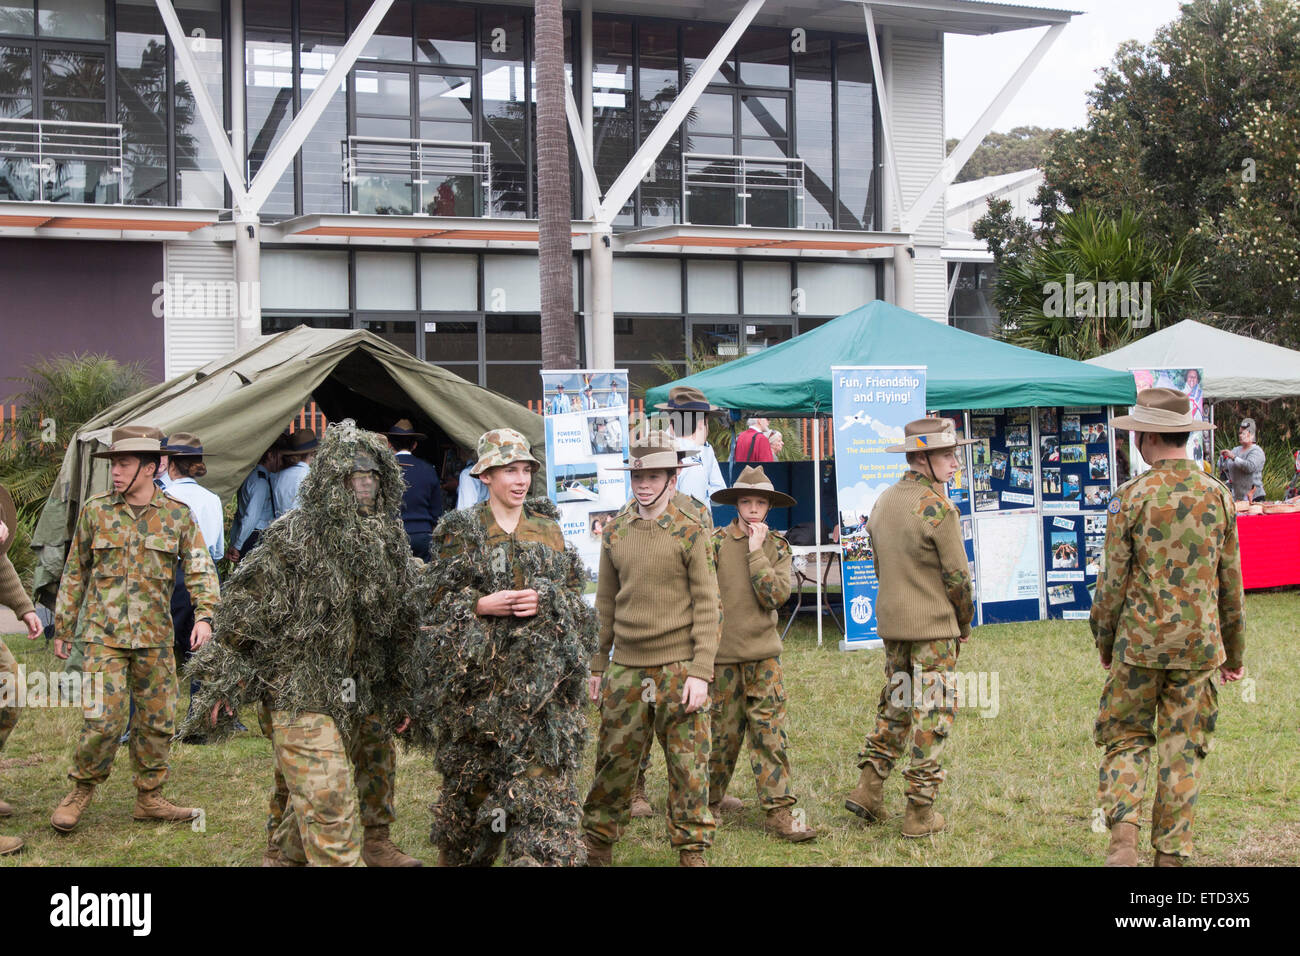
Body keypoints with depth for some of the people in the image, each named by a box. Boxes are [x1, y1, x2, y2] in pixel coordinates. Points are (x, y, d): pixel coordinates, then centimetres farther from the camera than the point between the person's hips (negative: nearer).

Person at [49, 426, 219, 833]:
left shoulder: (178, 515, 1)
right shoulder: (95, 511, 2)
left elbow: (200, 569, 1)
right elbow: (75, 572, 9)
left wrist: (204, 616, -14)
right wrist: (62, 627, 10)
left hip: (154, 636, 2)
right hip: (104, 633, -1)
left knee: (158, 720, 7)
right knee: (104, 718, -11)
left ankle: (149, 799, 21)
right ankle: (80, 792, 11)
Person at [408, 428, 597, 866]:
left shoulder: (548, 528, 10)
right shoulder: (460, 530, 3)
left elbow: (576, 592, 11)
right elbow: (438, 599, 2)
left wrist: (545, 600, -9)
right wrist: (481, 604, -15)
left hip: (541, 671, 1)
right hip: (476, 670, -1)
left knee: (542, 775, -7)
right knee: (470, 775, 9)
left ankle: (544, 858, -4)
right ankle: (460, 856, 29)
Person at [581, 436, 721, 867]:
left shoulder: (690, 532, -4)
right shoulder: (614, 532, 8)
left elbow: (706, 607, -6)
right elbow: (605, 604, 14)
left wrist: (701, 672, -12)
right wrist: (598, 664, 13)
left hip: (678, 668, -3)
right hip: (626, 669, 3)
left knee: (688, 765, 2)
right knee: (614, 762, 8)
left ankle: (692, 850, 15)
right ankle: (596, 846, 23)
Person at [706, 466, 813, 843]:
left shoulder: (777, 546, 5)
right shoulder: (716, 543, -4)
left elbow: (776, 595, -9)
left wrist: (756, 553, -12)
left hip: (764, 654, 2)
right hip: (723, 655, -2)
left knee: (771, 731, -2)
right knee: (723, 731, 6)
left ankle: (778, 811, 0)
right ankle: (708, 801, 25)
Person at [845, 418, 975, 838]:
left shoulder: (884, 501, 8)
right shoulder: (938, 508, -16)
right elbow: (957, 576, -13)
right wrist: (965, 622, 2)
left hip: (891, 622, 7)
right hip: (933, 628, -7)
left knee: (896, 703, 19)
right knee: (932, 713, 1)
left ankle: (869, 787, 15)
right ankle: (921, 811, 6)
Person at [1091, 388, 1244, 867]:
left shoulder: (1131, 497, -9)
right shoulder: (1218, 495, 1)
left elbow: (1113, 580, -5)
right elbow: (1231, 584, 7)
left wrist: (1104, 640, 9)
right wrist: (1234, 651, 17)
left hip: (1139, 643, -2)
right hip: (1198, 646, 2)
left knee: (1125, 738, 10)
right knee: (1182, 750, 10)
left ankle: (1123, 837, -7)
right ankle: (1171, 853, 14)